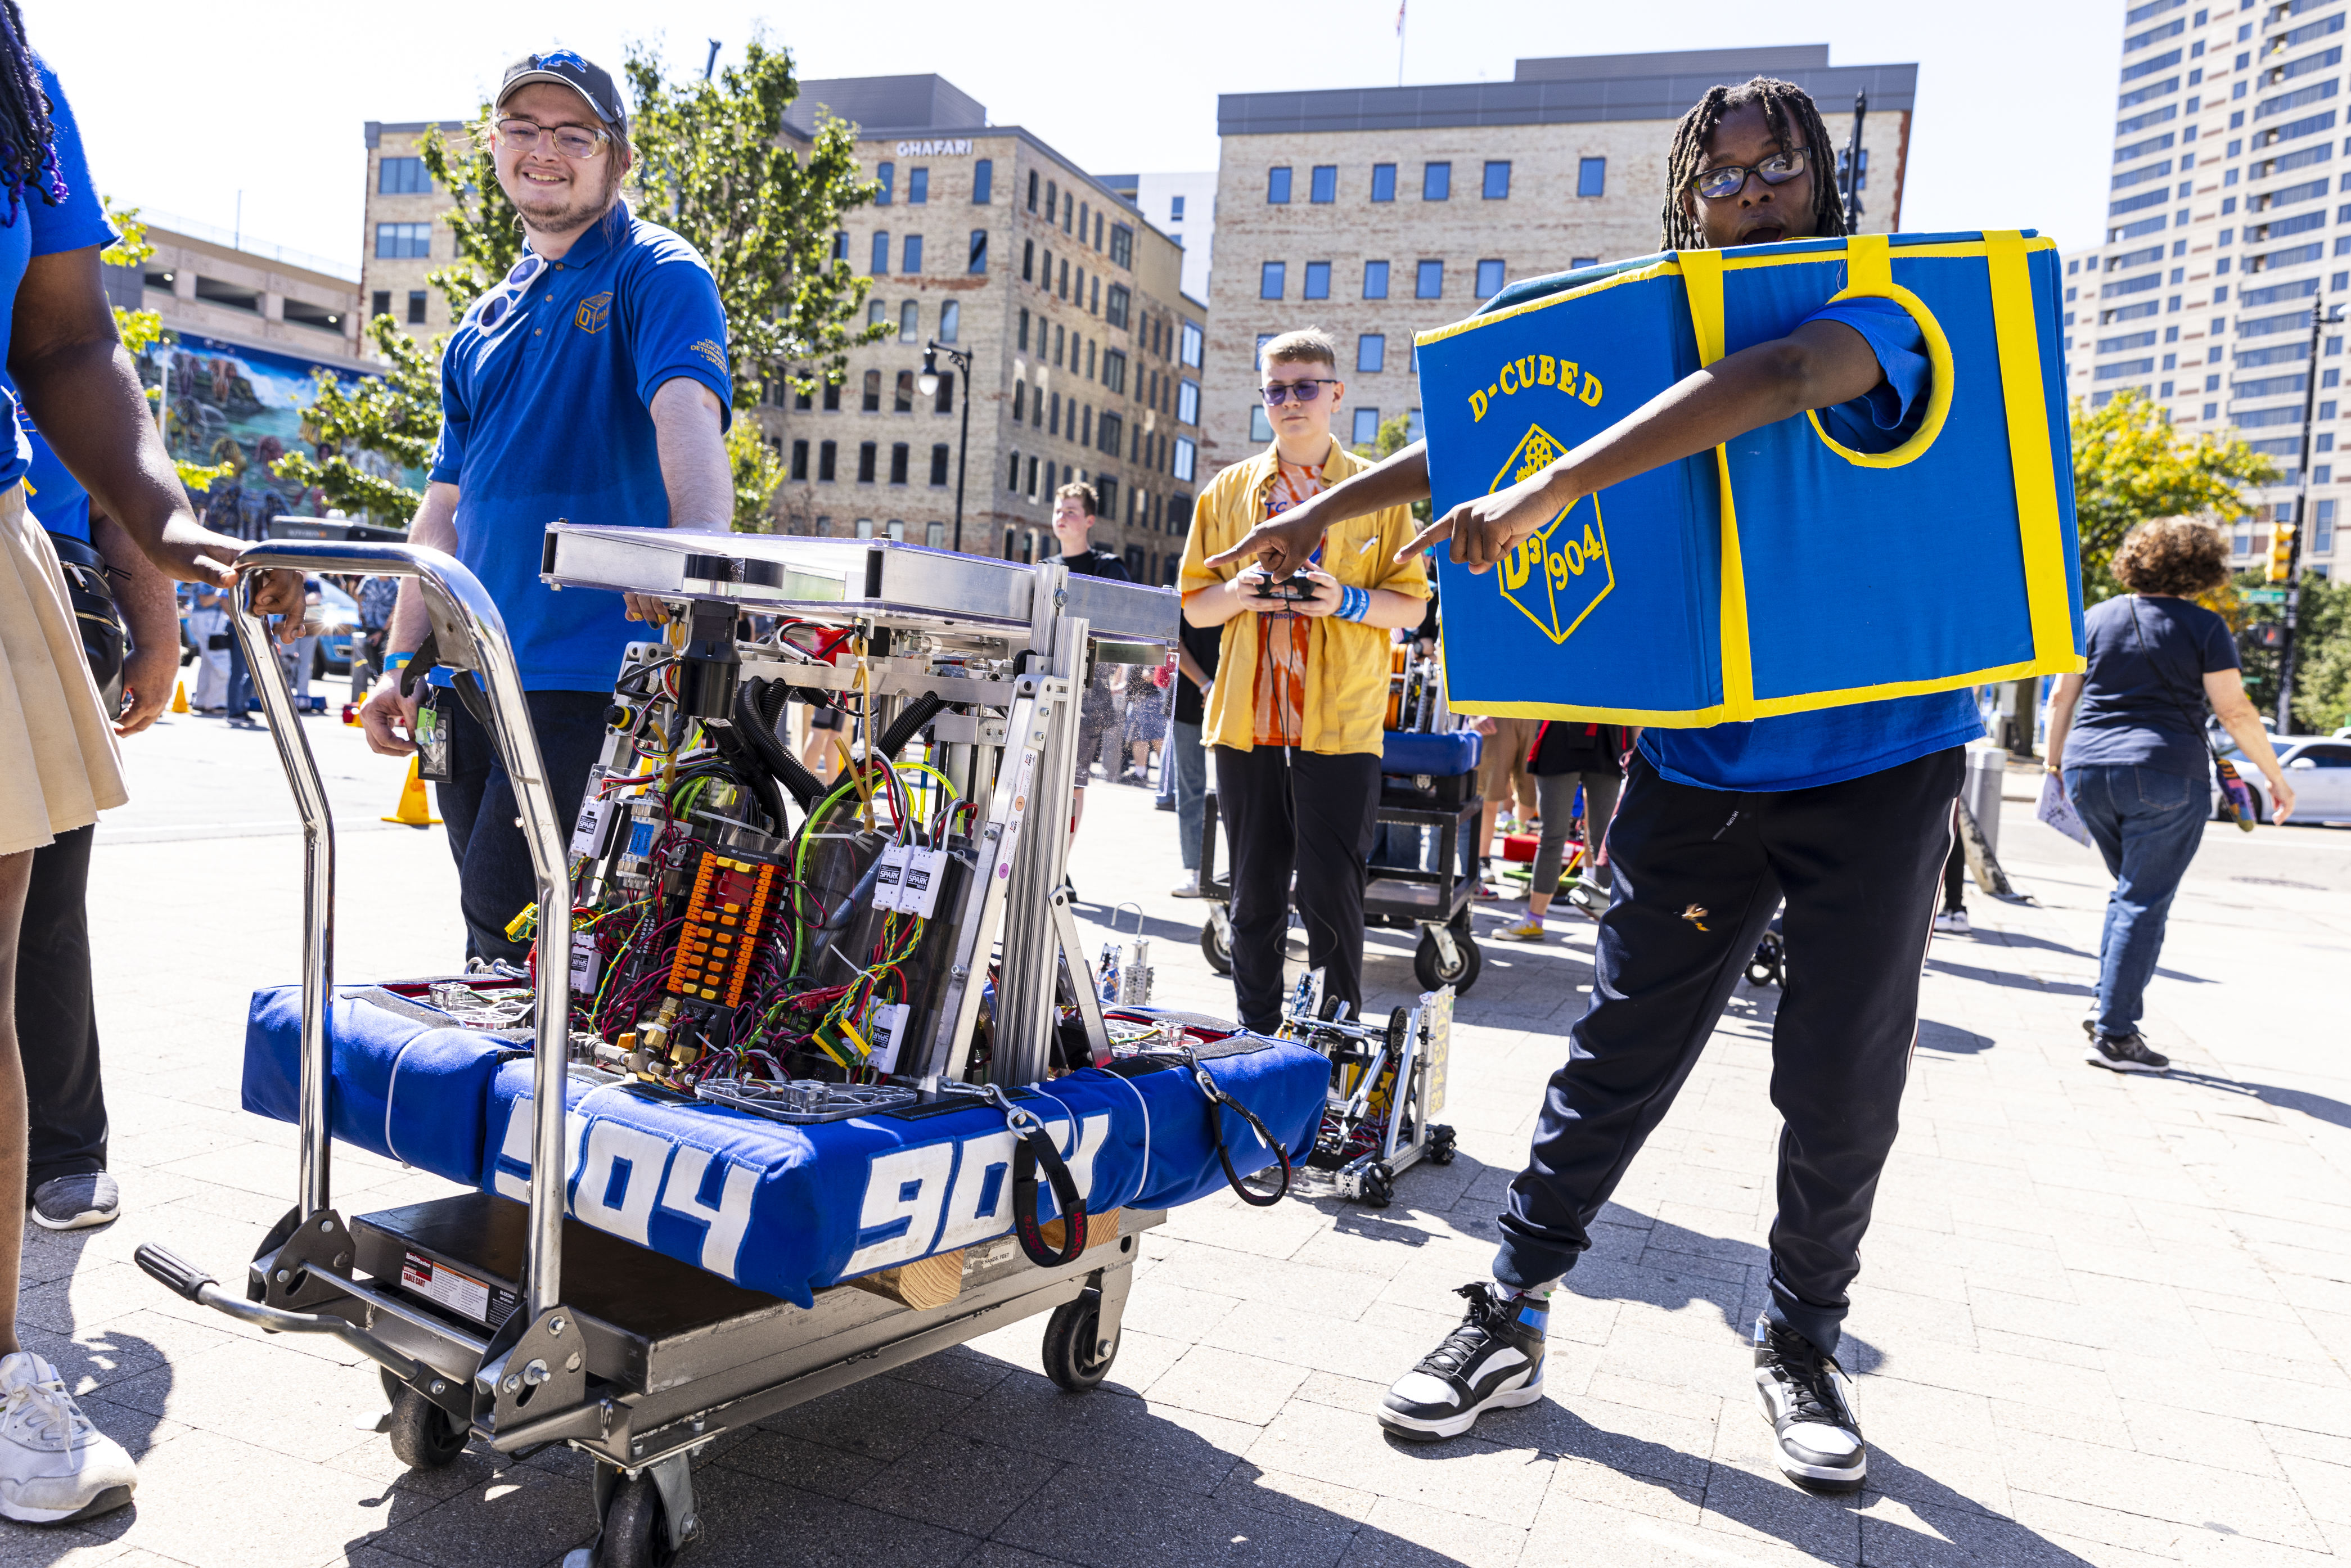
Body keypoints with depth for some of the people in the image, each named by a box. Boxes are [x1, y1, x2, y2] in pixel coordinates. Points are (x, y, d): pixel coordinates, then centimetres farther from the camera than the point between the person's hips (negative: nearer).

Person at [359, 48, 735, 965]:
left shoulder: (654, 275, -1)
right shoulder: (485, 322, 20)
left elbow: (687, 410, -23)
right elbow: (446, 505, 21)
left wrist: (697, 537, -43)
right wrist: (402, 664, 14)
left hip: (587, 671, -7)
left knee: (510, 916, -12)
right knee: (487, 924, 12)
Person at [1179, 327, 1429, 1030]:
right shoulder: (1229, 490, 12)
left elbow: (1412, 604, 5)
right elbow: (1194, 603, 13)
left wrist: (1348, 600, -14)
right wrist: (1236, 593, -8)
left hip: (1340, 726, -2)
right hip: (1247, 722, 3)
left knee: (1332, 896, -3)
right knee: (1254, 894, 8)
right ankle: (1258, 1039, 21)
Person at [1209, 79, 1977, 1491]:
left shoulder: (1875, 311, -6)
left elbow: (1779, 383, -28)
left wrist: (1556, 489, -38)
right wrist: (1322, 514, 9)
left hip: (1879, 766, -2)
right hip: (1699, 768, 2)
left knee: (1843, 1085, 6)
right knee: (1622, 1054, 4)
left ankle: (1803, 1346, 27)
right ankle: (1514, 1320, 14)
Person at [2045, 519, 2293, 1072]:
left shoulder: (2096, 618, 9)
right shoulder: (2204, 627, -1)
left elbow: (2060, 699, 10)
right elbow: (2235, 713, -4)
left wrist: (2055, 762, 19)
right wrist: (2275, 775, 5)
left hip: (2089, 771, 4)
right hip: (2164, 777, -4)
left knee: (2130, 889, 21)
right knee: (2145, 902, 0)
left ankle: (2111, 1008, 16)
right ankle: (2114, 1035, 0)